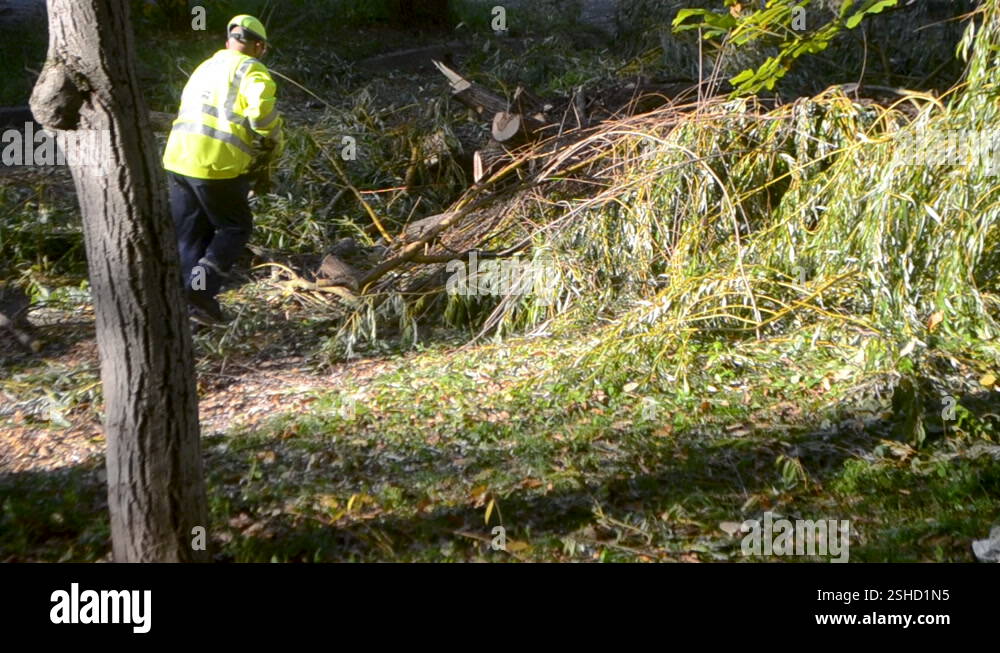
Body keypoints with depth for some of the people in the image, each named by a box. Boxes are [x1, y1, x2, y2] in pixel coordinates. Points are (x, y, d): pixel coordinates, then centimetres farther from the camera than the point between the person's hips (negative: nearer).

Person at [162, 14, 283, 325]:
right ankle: (201, 286, -7)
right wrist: (274, 142, -3)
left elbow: (190, 110, 20)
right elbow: (262, 110, -21)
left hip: (177, 159, 7)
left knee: (191, 235, 15)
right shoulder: (251, 72, -3)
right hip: (215, 165, -7)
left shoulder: (204, 68, 21)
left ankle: (196, 302, 16)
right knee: (236, 228, 10)